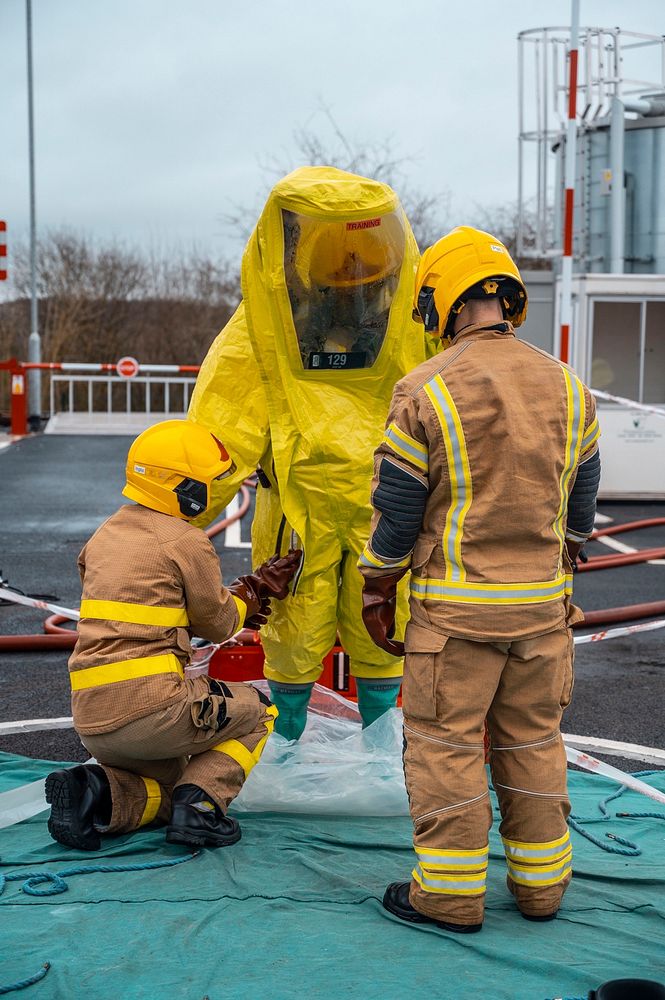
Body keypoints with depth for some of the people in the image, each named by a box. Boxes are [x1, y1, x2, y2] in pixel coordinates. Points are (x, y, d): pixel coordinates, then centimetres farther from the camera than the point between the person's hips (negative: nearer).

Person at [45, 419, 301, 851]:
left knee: (171, 786, 28)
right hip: (150, 709, -7)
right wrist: (256, 590, 23)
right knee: (258, 711, 18)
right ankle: (201, 804, -4)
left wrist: (242, 598, 26)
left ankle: (93, 790, 0)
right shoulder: (188, 542, -6)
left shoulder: (106, 535, 17)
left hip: (91, 724, 7)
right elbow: (218, 625, 5)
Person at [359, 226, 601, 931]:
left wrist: (377, 595, 4)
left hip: (456, 608, -5)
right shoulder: (567, 388, 4)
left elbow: (395, 509, -7)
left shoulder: (425, 391, -12)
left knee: (445, 743, 4)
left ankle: (450, 895, 10)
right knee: (533, 741, 15)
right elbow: (579, 505, 13)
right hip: (543, 606, 5)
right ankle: (541, 882, 23)